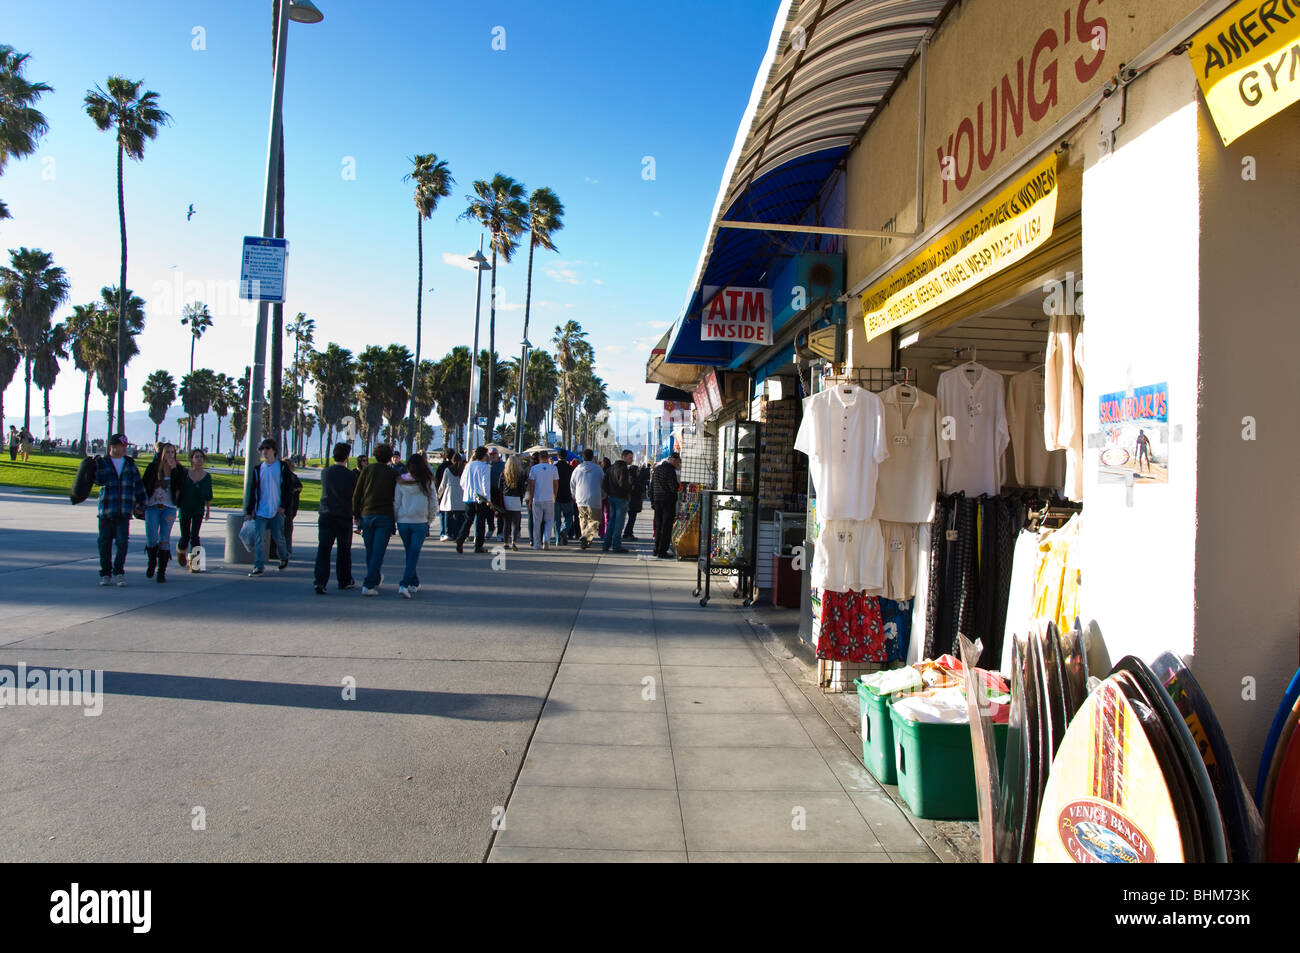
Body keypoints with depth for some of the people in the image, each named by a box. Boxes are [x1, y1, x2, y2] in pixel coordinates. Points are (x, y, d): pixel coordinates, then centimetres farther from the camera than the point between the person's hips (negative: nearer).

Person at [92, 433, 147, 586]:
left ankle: (119, 573, 3)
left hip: (124, 511, 1)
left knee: (122, 542, -7)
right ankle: (105, 574, 15)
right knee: (105, 543, 4)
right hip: (106, 510, -1)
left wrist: (140, 504, 15)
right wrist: (99, 464, -19)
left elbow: (138, 485, 16)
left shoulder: (130, 464, 12)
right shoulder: (102, 463, 5)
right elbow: (99, 481, -11)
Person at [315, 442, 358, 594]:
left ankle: (320, 581, -13)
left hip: (325, 514, 2)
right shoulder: (351, 475, -8)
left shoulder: (325, 472, 2)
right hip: (344, 516, -2)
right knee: (344, 550, 13)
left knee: (323, 549, -1)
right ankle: (344, 580, 24)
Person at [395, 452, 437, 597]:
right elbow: (434, 505, -2)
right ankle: (404, 584, -16)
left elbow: (396, 503, 3)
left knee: (410, 554, 16)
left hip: (403, 522, 2)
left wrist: (396, 520, 14)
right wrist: (430, 520, 11)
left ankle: (414, 584, 25)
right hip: (420, 522, -2)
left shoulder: (400, 482, -1)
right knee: (414, 554, -2)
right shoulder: (427, 482, -5)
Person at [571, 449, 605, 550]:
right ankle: (586, 536, -21)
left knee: (583, 520, 18)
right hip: (594, 500, -3)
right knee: (594, 521, 4)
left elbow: (572, 485, 12)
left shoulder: (577, 469, 4)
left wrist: (574, 497, 30)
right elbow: (603, 484, 7)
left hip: (580, 500, 3)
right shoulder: (598, 469, -1)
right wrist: (602, 496, 23)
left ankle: (586, 541, 15)